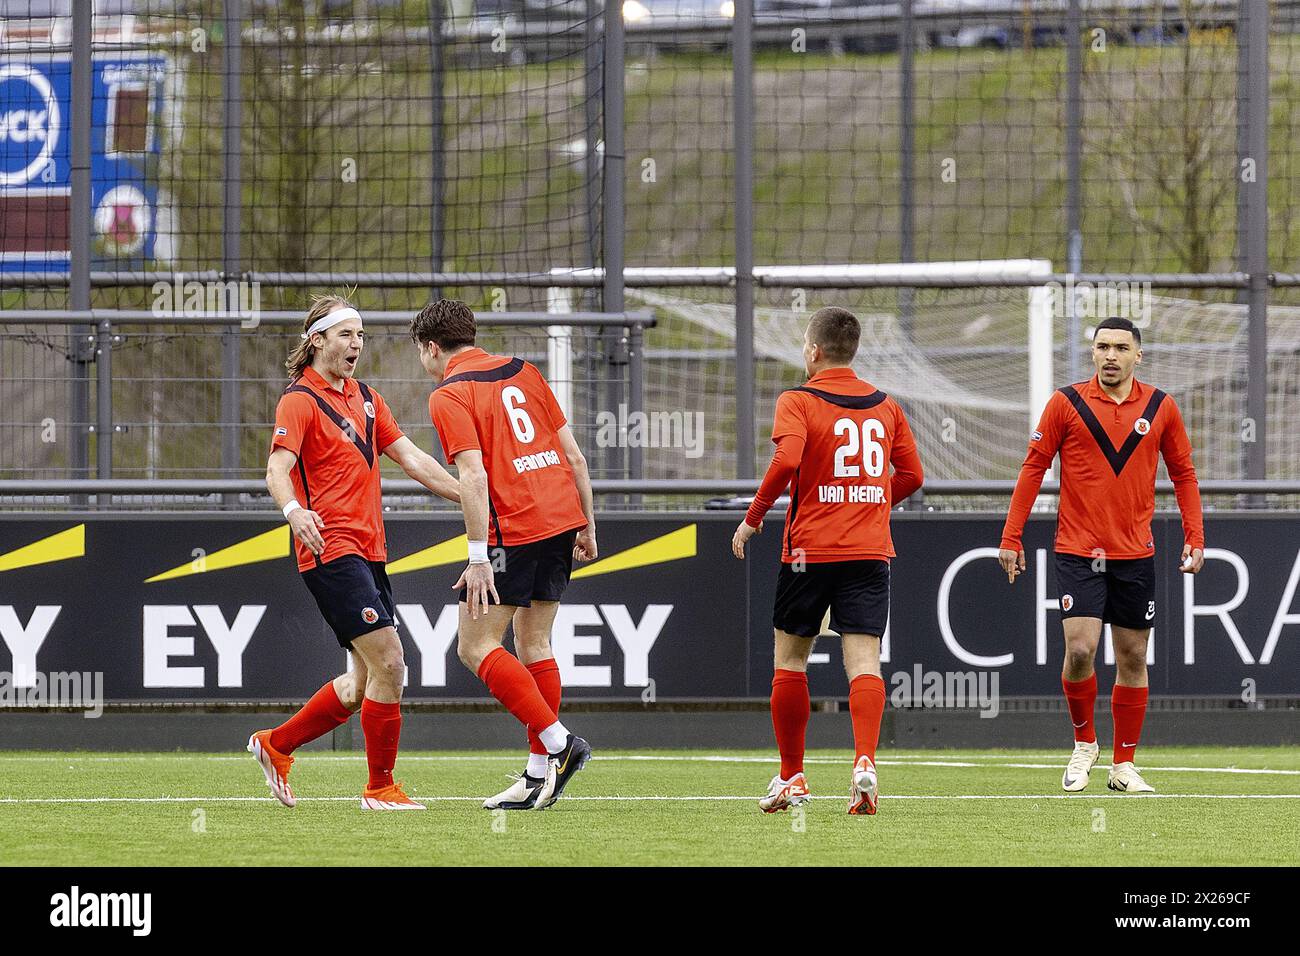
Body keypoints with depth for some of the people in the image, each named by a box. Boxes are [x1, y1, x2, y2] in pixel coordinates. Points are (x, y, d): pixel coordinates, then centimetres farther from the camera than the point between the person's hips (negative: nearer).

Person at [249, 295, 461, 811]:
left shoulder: (366, 398, 18)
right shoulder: (300, 400, -7)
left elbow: (411, 458, 19)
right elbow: (278, 468, -20)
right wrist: (294, 510, -41)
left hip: (368, 553, 9)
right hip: (332, 550, -9)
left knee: (367, 679, 10)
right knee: (388, 663, -14)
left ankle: (276, 745, 25)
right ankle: (380, 787, -4)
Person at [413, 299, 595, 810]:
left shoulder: (449, 396, -6)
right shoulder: (522, 372, 15)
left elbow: (473, 474, -17)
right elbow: (572, 451, 14)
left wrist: (478, 557, -18)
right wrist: (586, 524, 20)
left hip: (513, 530, -8)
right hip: (560, 518, 8)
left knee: (476, 646, -1)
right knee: (534, 643, 14)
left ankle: (557, 740, -10)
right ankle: (541, 771, 12)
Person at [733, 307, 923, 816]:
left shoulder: (797, 402, -5)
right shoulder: (885, 406, 10)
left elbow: (787, 460, -21)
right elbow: (911, 474, 13)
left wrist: (752, 519, -10)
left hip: (810, 549, -3)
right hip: (871, 552, 3)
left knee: (790, 659, 12)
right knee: (863, 660, -4)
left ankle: (791, 777, 16)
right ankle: (865, 762, -25)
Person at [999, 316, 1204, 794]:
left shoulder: (1160, 408, 4)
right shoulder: (1067, 403, -2)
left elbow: (1183, 473, 12)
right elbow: (1033, 468, 1)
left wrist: (1194, 538, 3)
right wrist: (1011, 537, -3)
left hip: (1135, 554, 2)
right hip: (1077, 552, -2)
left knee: (1133, 657, 4)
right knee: (1080, 649, -14)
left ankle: (1123, 765, 14)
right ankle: (1083, 742, 9)